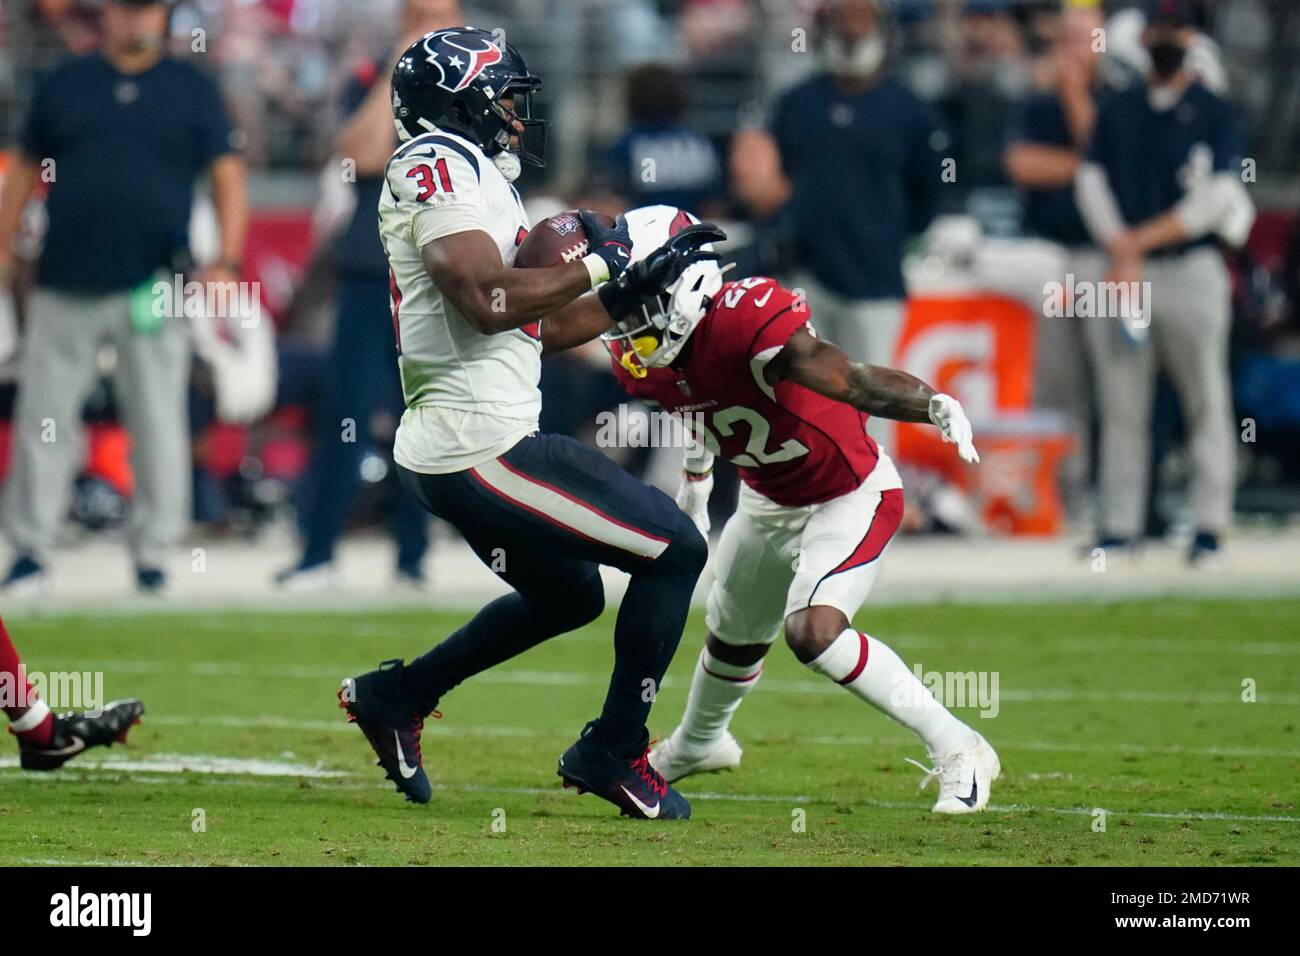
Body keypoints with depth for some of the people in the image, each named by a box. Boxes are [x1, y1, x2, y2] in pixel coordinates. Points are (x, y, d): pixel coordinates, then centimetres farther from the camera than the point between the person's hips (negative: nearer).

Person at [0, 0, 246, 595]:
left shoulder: (192, 90, 8)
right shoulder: (64, 85, 12)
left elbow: (227, 176, 5)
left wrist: (226, 264, -6)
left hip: (152, 288, -1)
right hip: (65, 288, 1)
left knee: (158, 424, -1)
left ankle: (152, 556, 6)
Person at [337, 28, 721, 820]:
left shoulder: (469, 178, 19)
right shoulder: (443, 167, -13)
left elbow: (536, 328, 21)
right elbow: (488, 302, -26)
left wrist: (637, 289, 15)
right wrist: (598, 264, -15)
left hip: (445, 453, 11)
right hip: (483, 448, -11)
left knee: (569, 595, 29)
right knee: (676, 549, -4)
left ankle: (395, 696, 32)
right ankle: (615, 751, 2)